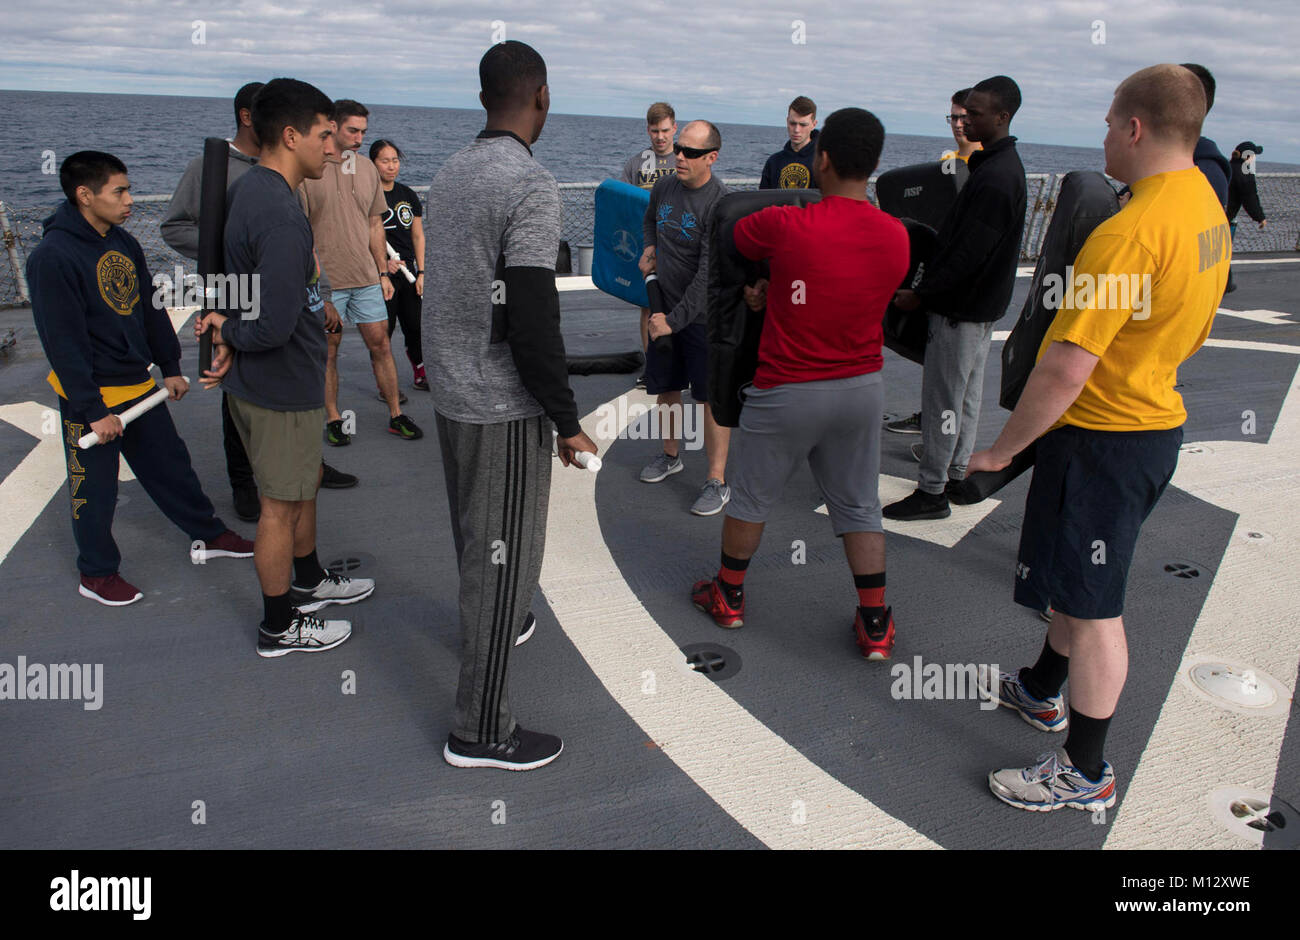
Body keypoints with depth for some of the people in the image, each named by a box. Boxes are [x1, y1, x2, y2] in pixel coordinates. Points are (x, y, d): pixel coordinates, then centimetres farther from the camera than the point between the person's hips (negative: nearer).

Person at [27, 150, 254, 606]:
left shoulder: (124, 243, 5)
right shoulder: (52, 257, -19)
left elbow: (151, 309, 15)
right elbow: (63, 343, -20)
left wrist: (171, 367, 16)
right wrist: (92, 411, -19)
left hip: (139, 386, 7)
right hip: (90, 398, -7)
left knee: (171, 464, 17)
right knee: (95, 489, 7)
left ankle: (207, 535, 33)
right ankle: (96, 573, 24)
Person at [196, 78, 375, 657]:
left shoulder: (249, 188, 6)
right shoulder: (281, 218, -28)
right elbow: (275, 326, -32)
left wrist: (227, 327, -5)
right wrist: (230, 333, -13)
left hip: (271, 380, 10)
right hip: (282, 388, -10)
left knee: (304, 484, 25)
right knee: (281, 505, 5)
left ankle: (307, 581, 45)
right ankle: (279, 628, 23)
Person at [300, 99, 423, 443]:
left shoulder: (367, 168, 10)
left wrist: (383, 271, 13)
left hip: (366, 277, 4)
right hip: (324, 279, -4)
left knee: (380, 344, 6)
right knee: (328, 348, 5)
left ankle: (396, 415, 16)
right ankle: (333, 419, 18)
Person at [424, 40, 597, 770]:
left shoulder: (452, 173, 8)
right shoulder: (532, 187, -19)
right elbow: (532, 322, -24)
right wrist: (568, 421, -15)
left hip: (450, 390, 9)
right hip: (505, 406, -9)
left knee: (473, 536, 25)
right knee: (506, 557, 0)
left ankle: (492, 625, 49)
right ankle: (482, 730, 9)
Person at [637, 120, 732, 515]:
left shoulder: (720, 204, -19)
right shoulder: (664, 188, 3)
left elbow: (708, 275, -23)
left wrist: (675, 319, -22)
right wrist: (650, 247, 7)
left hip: (704, 316, -7)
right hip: (664, 307, 7)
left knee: (712, 396, -3)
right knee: (665, 387, 17)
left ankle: (717, 481, 5)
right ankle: (670, 455, 38)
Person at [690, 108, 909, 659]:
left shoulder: (783, 226, -19)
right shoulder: (897, 237, -3)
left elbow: (731, 238, 1)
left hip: (788, 391, -4)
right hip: (863, 387, 4)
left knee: (751, 495, 16)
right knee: (859, 505, 15)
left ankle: (728, 598, 33)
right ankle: (875, 625, 20)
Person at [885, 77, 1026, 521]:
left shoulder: (995, 177, -23)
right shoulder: (1001, 164, 11)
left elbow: (968, 255, -25)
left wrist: (921, 294, -16)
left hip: (962, 308, -11)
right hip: (982, 303, 11)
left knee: (942, 398, -3)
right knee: (967, 391, 19)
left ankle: (932, 492, 4)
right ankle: (956, 469, 32)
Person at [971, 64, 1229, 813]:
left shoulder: (1130, 232, -26)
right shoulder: (1208, 211, 6)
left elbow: (1067, 368, -27)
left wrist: (1002, 449, -16)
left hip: (1102, 436, -9)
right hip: (1158, 419, 10)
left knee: (1094, 605, 2)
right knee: (1080, 580, 24)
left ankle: (1086, 773, 18)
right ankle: (1041, 692, 44)